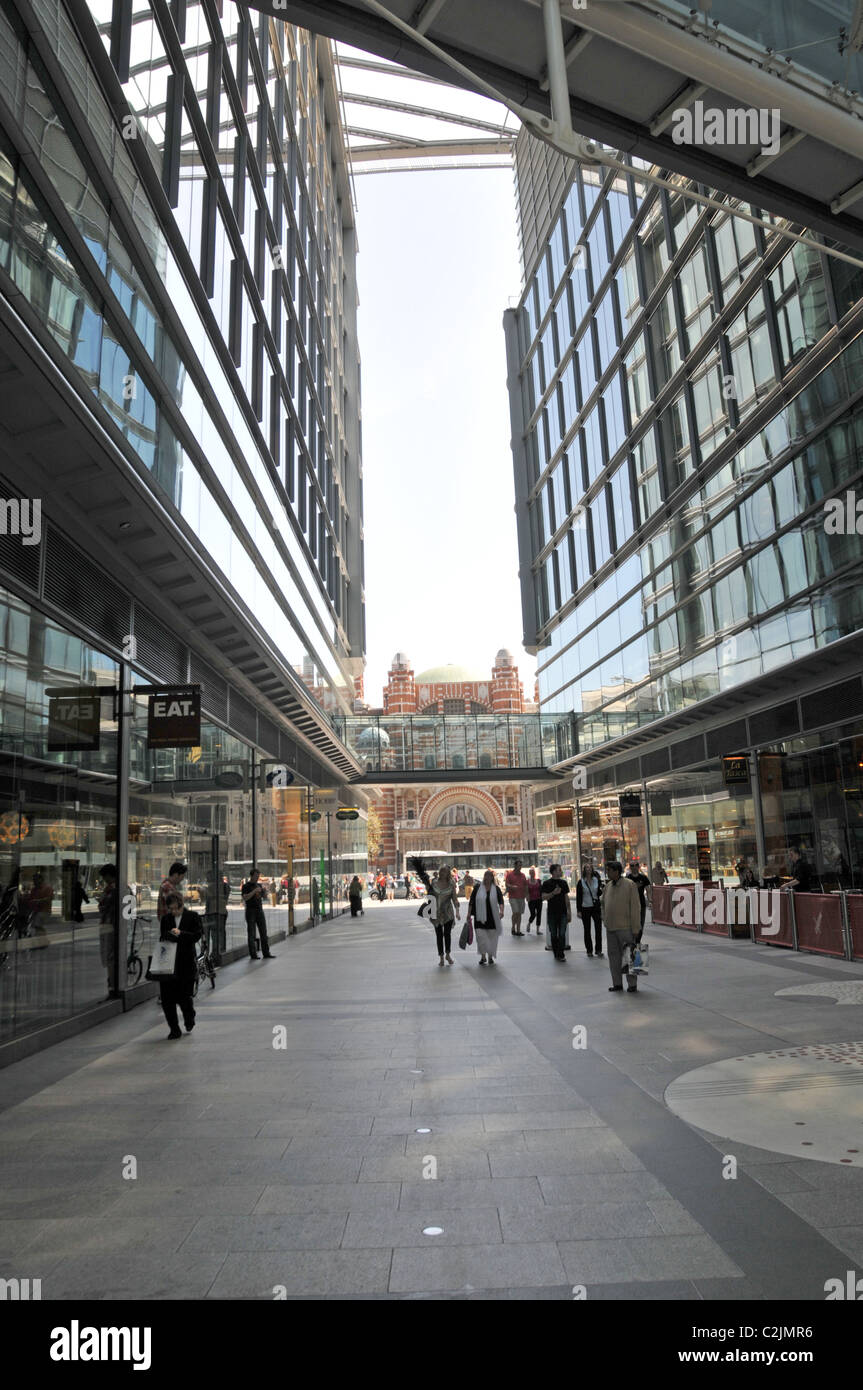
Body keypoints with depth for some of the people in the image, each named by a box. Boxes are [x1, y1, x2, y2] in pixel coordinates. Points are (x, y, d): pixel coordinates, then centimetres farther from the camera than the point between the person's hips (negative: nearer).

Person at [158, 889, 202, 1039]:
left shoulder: (192, 917, 0)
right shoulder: (165, 919, 10)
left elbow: (197, 936, -8)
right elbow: (162, 938, 15)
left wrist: (180, 934, -22)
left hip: (186, 962, -3)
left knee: (184, 996, -2)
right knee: (167, 997, -1)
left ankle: (189, 1019, 29)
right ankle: (174, 1029, 13)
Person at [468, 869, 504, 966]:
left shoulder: (496, 889, 3)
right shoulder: (477, 888, 3)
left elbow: (500, 901, -6)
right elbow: (471, 901, 5)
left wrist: (501, 910, -23)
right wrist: (469, 913, 0)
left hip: (493, 917, 1)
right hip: (480, 918, -1)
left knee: (492, 937, 5)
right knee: (480, 936, -9)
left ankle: (490, 957, 21)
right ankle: (483, 956, 6)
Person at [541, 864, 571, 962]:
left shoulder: (563, 883, 9)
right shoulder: (547, 883, -3)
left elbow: (566, 898, 13)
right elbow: (543, 898, -8)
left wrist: (569, 912, 10)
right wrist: (553, 893, -22)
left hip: (563, 913, 2)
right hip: (552, 913, -2)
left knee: (562, 934, -4)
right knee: (553, 935, 5)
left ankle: (561, 954, 2)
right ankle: (556, 954, 15)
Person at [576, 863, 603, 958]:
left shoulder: (596, 880, 4)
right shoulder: (581, 882, -3)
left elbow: (599, 894, 12)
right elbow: (578, 897, -3)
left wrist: (601, 890, -12)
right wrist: (579, 910, -7)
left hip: (596, 907, 2)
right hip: (585, 908, -2)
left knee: (598, 929, -2)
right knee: (587, 930, 6)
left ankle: (598, 950, 7)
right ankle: (589, 951, 15)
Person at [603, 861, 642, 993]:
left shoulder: (629, 885, -9)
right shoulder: (608, 886, 10)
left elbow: (635, 907, -10)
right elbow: (604, 904, 21)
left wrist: (636, 928, -13)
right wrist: (605, 920, 12)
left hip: (625, 927, -6)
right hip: (610, 928, 6)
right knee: (613, 955, 9)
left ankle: (632, 984, 10)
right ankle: (617, 983, 18)